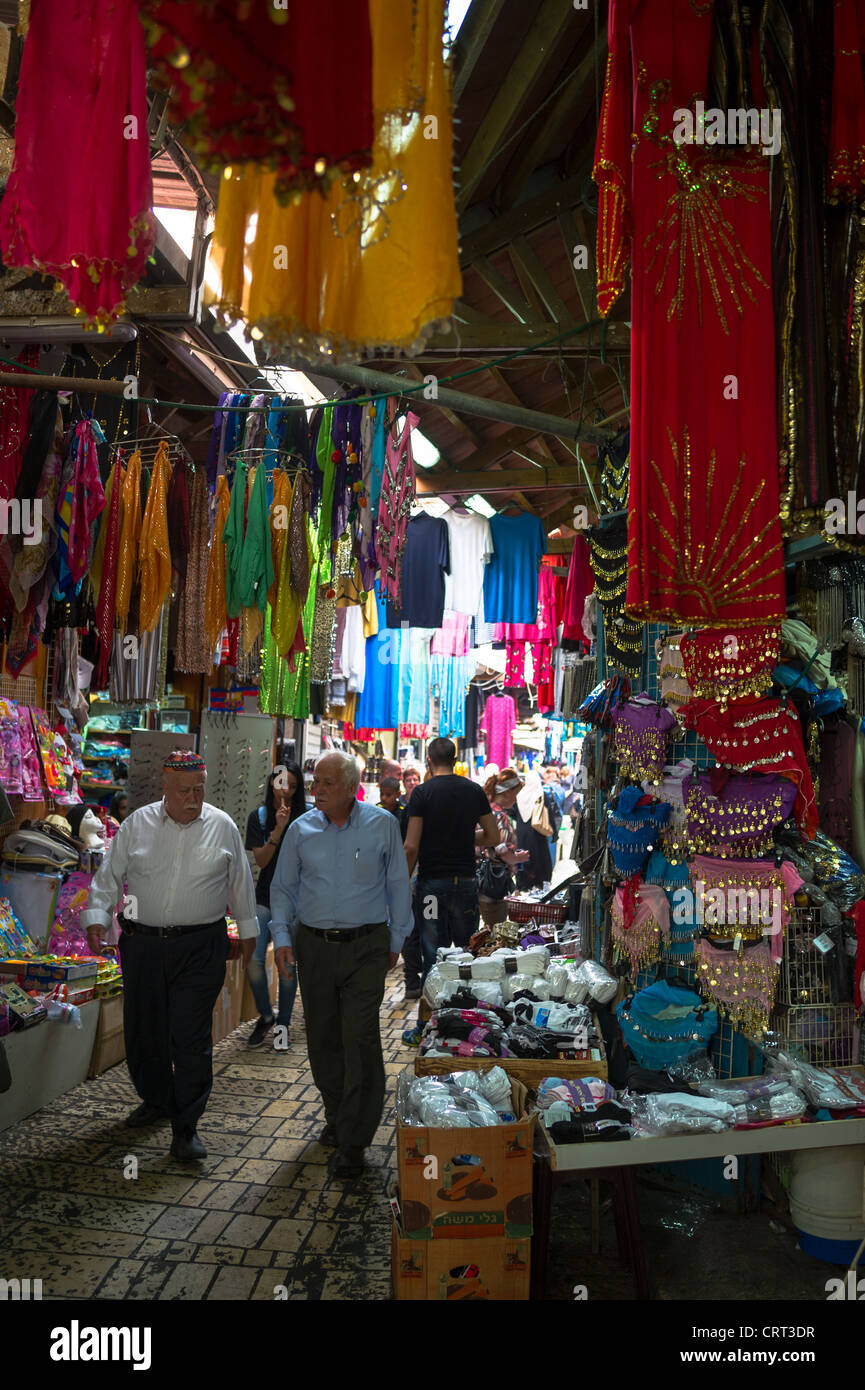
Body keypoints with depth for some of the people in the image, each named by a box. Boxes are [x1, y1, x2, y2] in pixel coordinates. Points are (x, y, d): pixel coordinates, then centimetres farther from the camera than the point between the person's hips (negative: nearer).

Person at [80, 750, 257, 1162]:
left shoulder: (222, 827, 1)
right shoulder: (137, 824, 2)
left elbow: (240, 882, 11)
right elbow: (109, 876, 6)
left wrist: (247, 929, 15)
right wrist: (96, 916, -7)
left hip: (200, 947, -2)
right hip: (143, 943, 2)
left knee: (191, 1036, -5)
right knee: (143, 1029, 13)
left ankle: (185, 1127, 4)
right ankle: (156, 1100, 37)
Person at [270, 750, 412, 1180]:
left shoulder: (381, 825, -2)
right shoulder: (301, 830, 3)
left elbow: (398, 885, 6)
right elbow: (282, 887, 11)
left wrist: (395, 939, 6)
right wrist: (281, 936, 0)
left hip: (365, 946, -3)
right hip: (314, 946, 3)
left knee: (360, 1040, -7)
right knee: (322, 1038, 11)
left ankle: (353, 1142, 2)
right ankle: (337, 1117, 32)